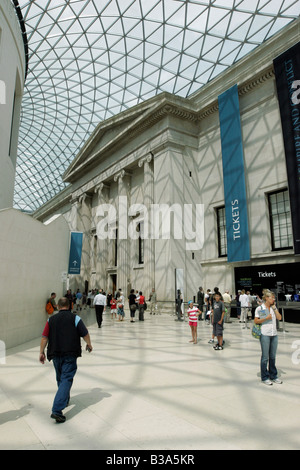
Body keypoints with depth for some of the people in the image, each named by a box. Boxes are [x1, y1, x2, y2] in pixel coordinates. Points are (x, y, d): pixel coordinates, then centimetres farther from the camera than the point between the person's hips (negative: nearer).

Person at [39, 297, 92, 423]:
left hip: (55, 354, 4)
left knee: (60, 378, 23)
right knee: (67, 380, -3)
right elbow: (85, 334, -3)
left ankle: (64, 400, 41)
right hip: (70, 355, -4)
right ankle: (57, 410, -13)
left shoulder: (51, 320, 5)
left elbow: (44, 337, 2)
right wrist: (89, 345, 13)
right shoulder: (75, 318, -3)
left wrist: (42, 352, 11)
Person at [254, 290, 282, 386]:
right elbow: (256, 321, -6)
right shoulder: (259, 308, -6)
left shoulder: (274, 307, 10)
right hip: (265, 334, -5)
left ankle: (273, 376, 27)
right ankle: (265, 377, 15)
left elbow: (279, 318, 0)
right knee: (265, 357, 2)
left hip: (274, 334, 5)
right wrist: (266, 318, -17)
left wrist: (274, 308, -3)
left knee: (273, 356, 13)